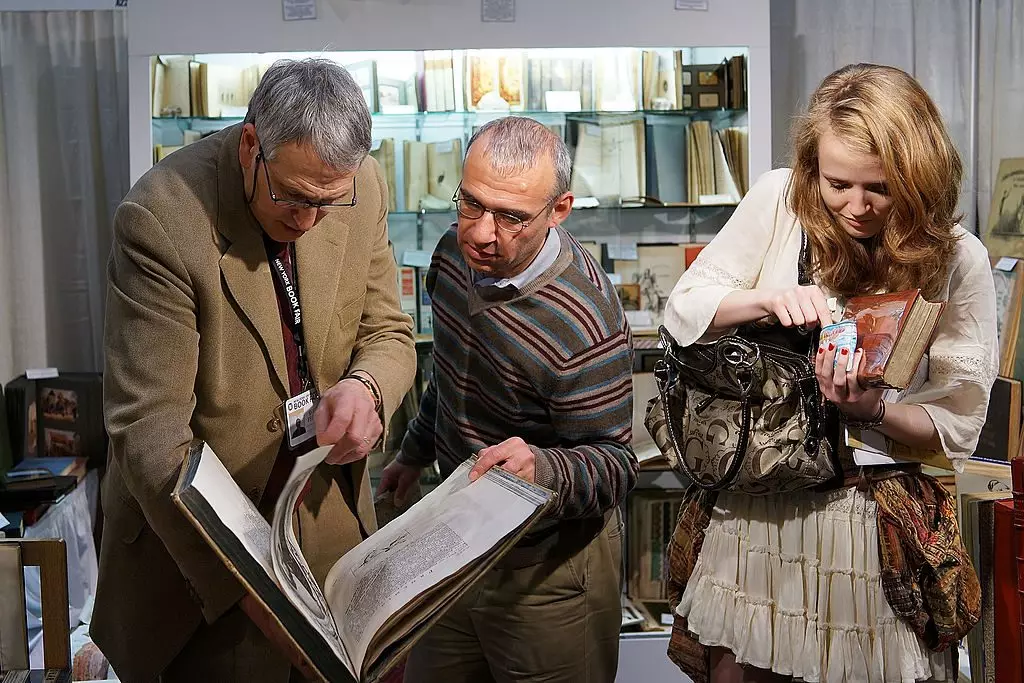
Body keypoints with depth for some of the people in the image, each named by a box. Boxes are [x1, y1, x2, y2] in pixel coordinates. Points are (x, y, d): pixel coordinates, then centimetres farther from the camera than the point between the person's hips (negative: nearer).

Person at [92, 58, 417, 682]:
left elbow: (388, 332, 3)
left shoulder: (361, 185, -8)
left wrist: (365, 387, -23)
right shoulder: (161, 219, -24)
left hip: (329, 513, 5)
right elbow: (149, 428, -26)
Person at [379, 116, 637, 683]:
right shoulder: (456, 253, -6)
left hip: (548, 569, -7)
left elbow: (612, 464, -21)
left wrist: (542, 468, -41)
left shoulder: (583, 324, -31)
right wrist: (416, 452, 25)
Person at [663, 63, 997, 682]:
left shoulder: (959, 261, -9)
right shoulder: (779, 202, -7)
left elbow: (957, 428, -6)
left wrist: (871, 409, -26)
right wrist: (766, 299, -21)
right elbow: (683, 312, -3)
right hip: (755, 508, 2)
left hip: (878, 520, -1)